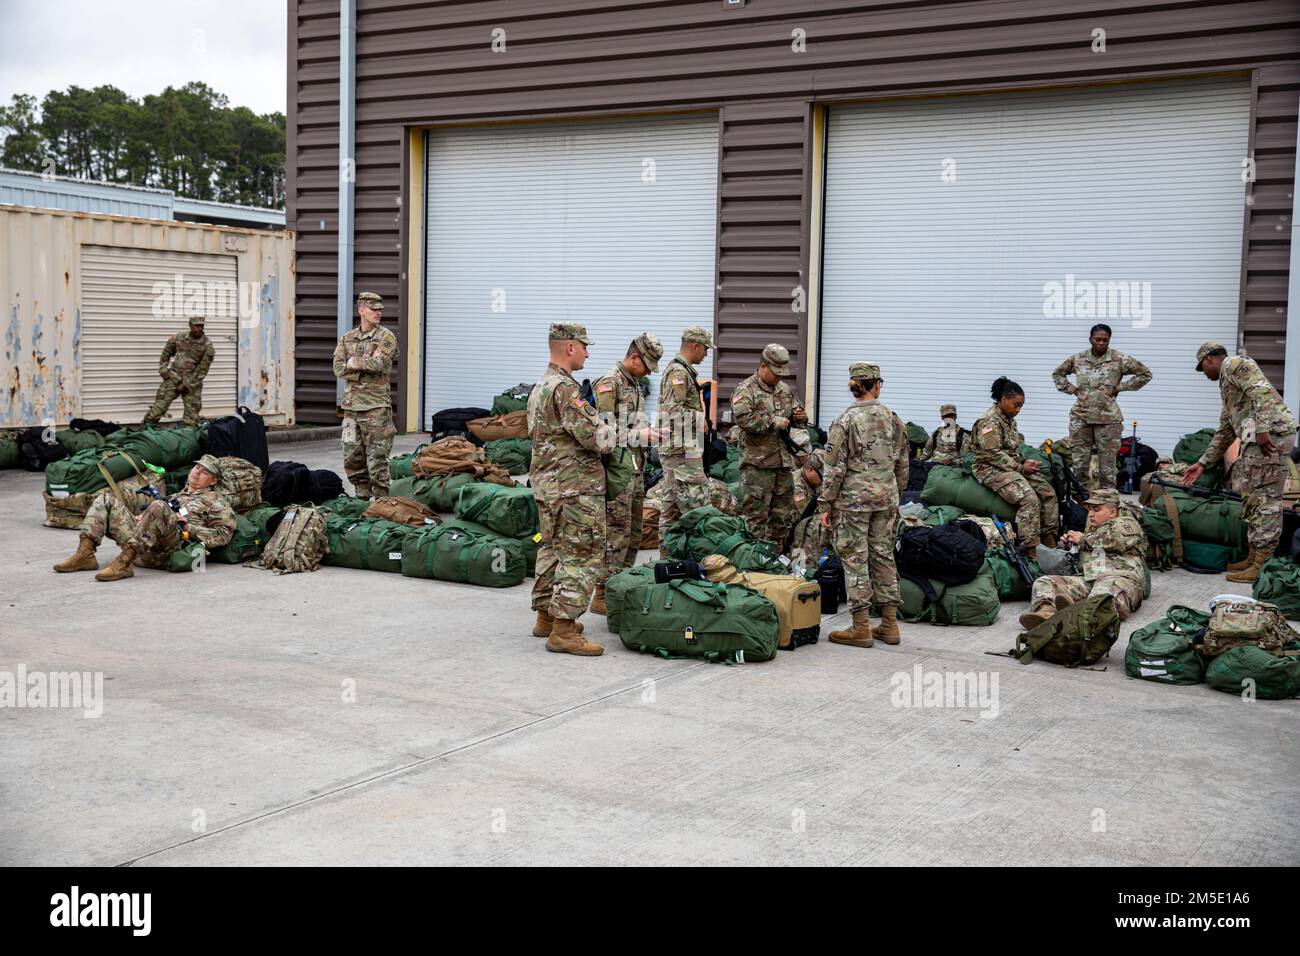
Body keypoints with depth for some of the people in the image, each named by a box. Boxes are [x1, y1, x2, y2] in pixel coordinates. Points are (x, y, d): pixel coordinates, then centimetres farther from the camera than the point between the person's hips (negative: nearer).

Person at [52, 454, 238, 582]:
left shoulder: (215, 501, 15)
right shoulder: (177, 496, 37)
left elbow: (223, 534, 0)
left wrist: (187, 526, -6)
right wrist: (141, 518, 10)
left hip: (167, 552, -7)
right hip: (138, 545, 7)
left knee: (158, 506, -35)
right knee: (109, 496, 6)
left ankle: (123, 563, -38)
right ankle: (86, 553, -12)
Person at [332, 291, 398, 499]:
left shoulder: (386, 337, 0)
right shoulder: (347, 339, 13)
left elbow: (378, 363, -16)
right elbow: (339, 369, 1)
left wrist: (353, 362, -4)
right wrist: (366, 366, -8)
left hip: (376, 406, -5)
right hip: (351, 405, 5)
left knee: (376, 457, -5)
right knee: (352, 458, 8)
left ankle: (381, 500, 2)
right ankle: (361, 496, 19)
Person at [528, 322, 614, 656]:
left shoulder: (539, 387, 14)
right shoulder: (566, 388, -18)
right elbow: (592, 437, -24)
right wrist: (608, 433, -1)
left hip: (545, 484, 10)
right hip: (576, 487, -10)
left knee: (553, 549, 19)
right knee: (582, 556, -7)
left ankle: (546, 616, 27)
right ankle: (563, 631, -8)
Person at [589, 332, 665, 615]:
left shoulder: (635, 385, 17)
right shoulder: (608, 385, -12)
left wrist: (650, 433, 8)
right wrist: (639, 435, -18)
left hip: (635, 467, 10)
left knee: (633, 532, 13)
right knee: (617, 533, -9)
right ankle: (603, 594, -5)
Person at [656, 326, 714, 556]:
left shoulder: (675, 369, 19)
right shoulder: (679, 373, -14)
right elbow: (676, 414, -21)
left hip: (671, 451, 11)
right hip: (683, 451, -11)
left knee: (671, 507, 12)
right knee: (696, 508, -10)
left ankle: (667, 555, 17)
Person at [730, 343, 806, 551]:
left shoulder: (785, 389, 15)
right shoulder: (746, 390, -8)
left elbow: (795, 413, 26)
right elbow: (743, 418, -23)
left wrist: (801, 417, 2)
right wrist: (774, 422, -18)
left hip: (783, 461, 7)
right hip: (757, 463, -7)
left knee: (784, 514, 13)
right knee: (755, 514, -4)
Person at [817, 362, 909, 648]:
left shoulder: (845, 421, -10)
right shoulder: (893, 419, 4)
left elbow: (834, 468, -10)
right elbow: (902, 464, 10)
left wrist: (825, 504, -4)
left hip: (853, 498, -5)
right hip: (886, 498, 5)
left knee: (855, 559, 1)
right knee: (883, 555, 12)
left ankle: (861, 628, 2)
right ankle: (889, 624, 16)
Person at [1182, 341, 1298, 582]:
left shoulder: (1234, 363, 1)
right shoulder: (1227, 383, 30)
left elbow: (1262, 391, -16)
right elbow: (1225, 432, 33)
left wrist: (1262, 429, -25)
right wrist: (1202, 464, 32)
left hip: (1270, 434, -10)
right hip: (1255, 439, 10)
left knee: (1264, 497, -10)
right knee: (1252, 496, 14)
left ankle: (1263, 565, -9)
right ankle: (1253, 558, 20)